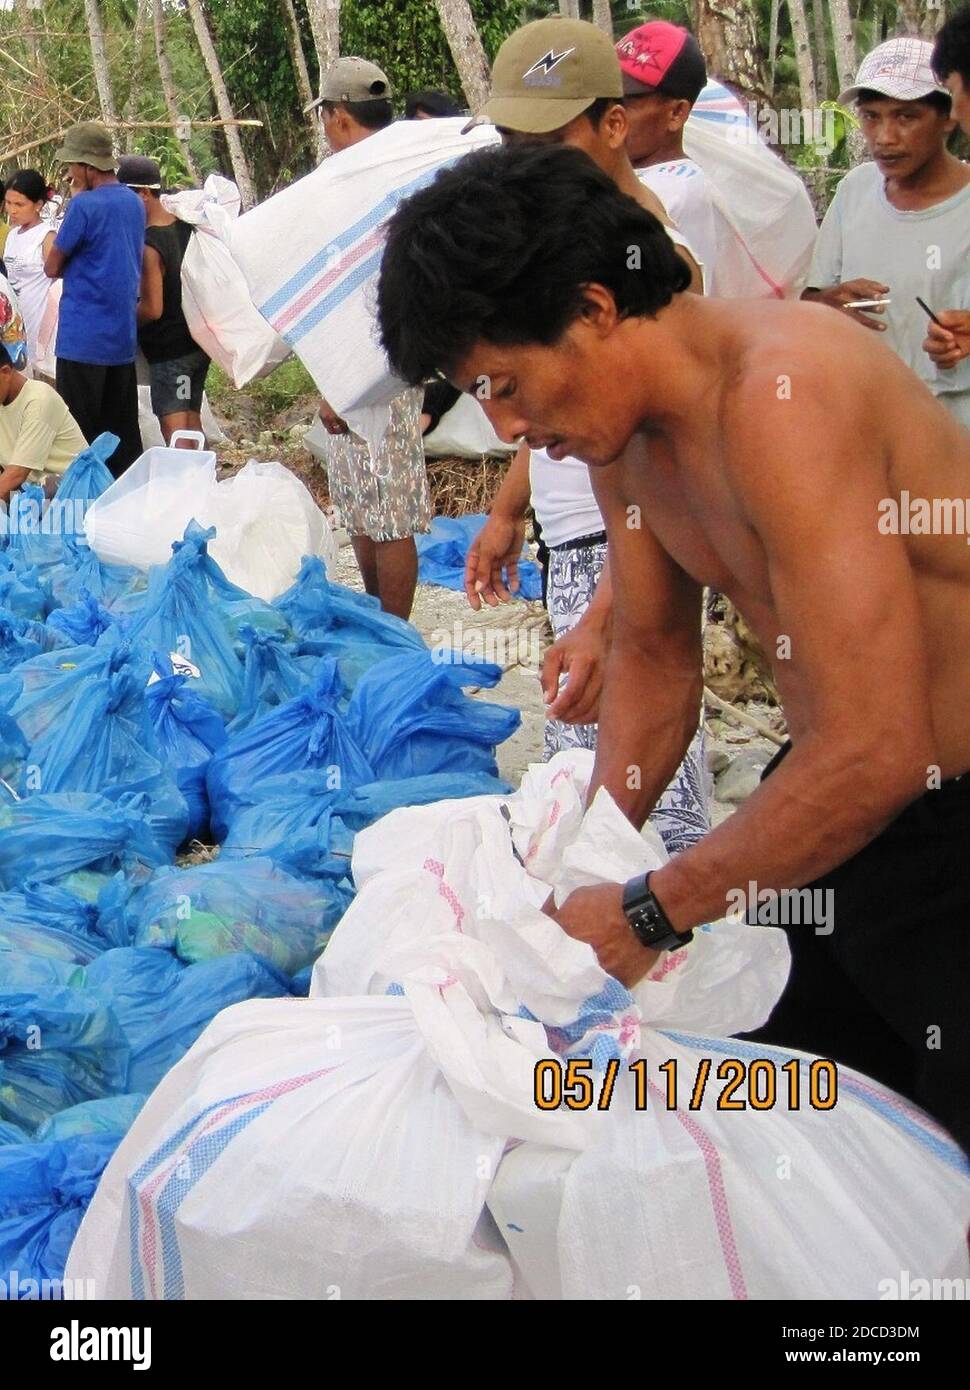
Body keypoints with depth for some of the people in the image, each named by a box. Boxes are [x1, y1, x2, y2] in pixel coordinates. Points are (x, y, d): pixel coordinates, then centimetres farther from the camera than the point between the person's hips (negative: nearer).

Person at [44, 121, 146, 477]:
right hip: (123, 337, 8)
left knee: (78, 435, -2)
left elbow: (52, 267, -6)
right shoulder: (133, 202, 10)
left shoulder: (85, 205, -14)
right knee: (124, 434, 11)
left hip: (83, 338, -8)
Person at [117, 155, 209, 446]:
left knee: (174, 428, -9)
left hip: (168, 348, -9)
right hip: (198, 340, 9)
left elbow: (152, 309, -22)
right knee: (193, 420, 16)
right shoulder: (185, 226, 2)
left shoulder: (147, 245, -22)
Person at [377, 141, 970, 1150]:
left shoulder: (780, 397, -28)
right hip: (846, 807, 9)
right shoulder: (621, 431, 2)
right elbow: (655, 655, 16)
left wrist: (648, 913, -20)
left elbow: (878, 750, -31)